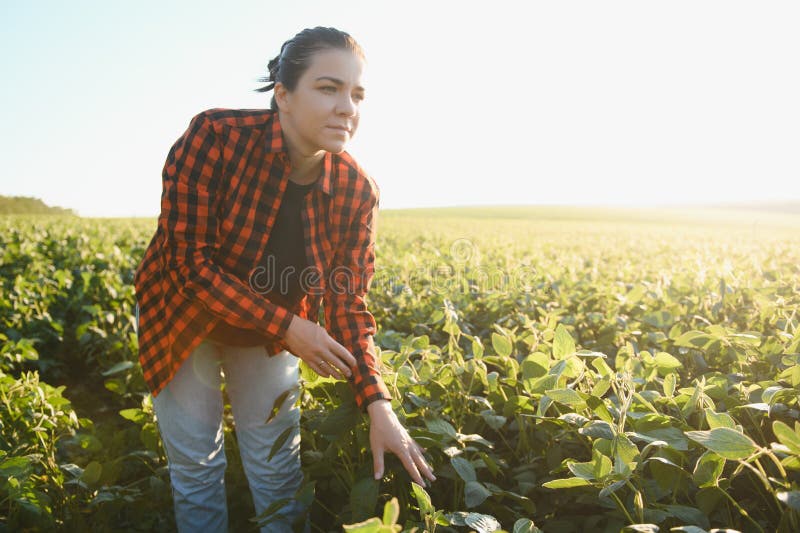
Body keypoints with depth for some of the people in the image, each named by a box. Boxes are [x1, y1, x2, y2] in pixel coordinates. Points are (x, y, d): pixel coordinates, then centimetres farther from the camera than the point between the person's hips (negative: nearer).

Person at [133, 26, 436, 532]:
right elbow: (188, 261, -27)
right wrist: (288, 326, -28)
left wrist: (379, 406, -26)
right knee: (196, 466, 7)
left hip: (270, 331, 2)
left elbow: (347, 305, -16)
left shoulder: (357, 191, -20)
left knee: (279, 470, 8)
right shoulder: (215, 136, -29)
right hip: (184, 317, -2)